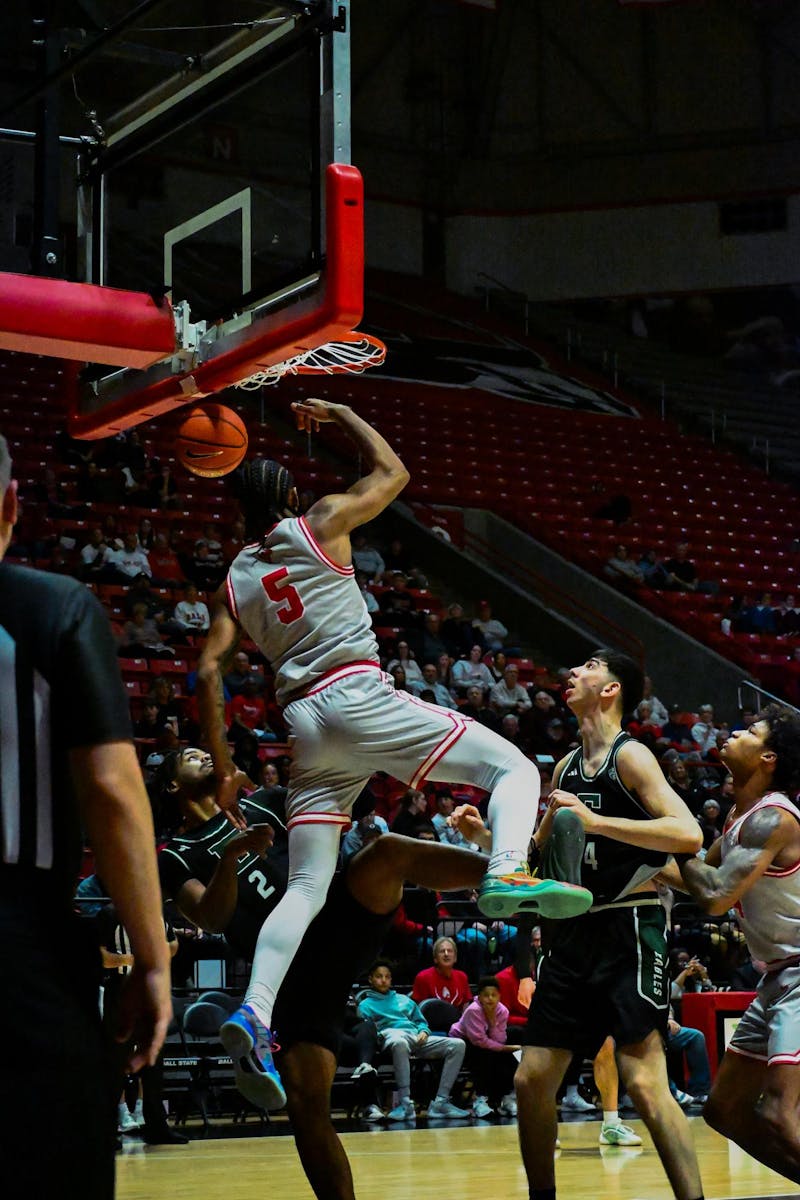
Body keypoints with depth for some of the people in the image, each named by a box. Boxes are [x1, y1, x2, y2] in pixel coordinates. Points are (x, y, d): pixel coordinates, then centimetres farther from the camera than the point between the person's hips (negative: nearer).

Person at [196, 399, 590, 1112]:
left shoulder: (235, 582, 17)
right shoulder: (319, 526, 6)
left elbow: (208, 671, 8)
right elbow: (393, 471, 16)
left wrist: (225, 768, 10)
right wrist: (338, 412, 27)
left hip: (306, 723, 5)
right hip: (359, 696, -5)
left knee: (307, 888, 5)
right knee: (513, 768, -1)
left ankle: (254, 1014, -14)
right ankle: (507, 872, -33)